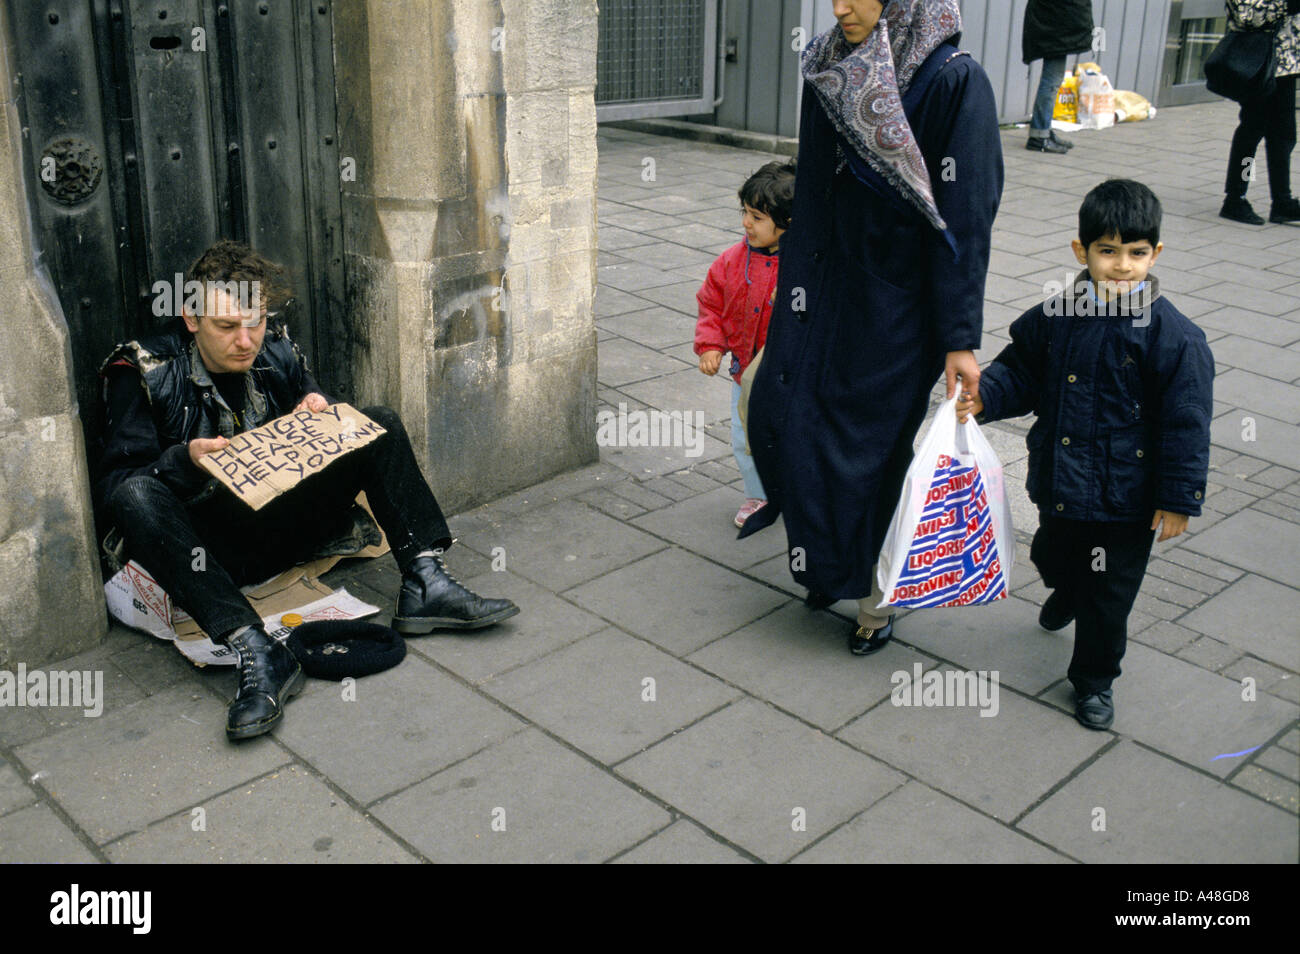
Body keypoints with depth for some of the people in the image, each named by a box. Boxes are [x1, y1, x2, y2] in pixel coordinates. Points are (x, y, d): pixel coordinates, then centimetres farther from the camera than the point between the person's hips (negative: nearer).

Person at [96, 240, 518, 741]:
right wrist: (184, 461, -32)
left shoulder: (277, 352, 3)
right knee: (136, 494, -36)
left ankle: (424, 585, -19)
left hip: (280, 527, 4)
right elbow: (109, 485, -14)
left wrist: (315, 411, -9)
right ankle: (255, 653, -45)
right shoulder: (145, 371, -9)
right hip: (202, 545, -4)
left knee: (379, 423, -5)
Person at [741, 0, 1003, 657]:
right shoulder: (829, 73, 3)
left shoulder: (954, 84, -15)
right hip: (825, 285, 6)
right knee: (778, 416, 3)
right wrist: (791, 294, 15)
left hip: (898, 302, -6)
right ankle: (826, 558, 28)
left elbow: (962, 219, -16)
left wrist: (959, 340, -16)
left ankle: (875, 597, 25)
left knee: (872, 447, 3)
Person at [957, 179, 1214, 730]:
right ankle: (1067, 593, 63)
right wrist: (983, 397, -10)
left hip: (1126, 495, -4)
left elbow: (1186, 425, -12)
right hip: (1058, 481, 4)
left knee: (1109, 593, 8)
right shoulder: (1054, 317, -4)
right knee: (1053, 557, 27)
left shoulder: (1173, 337, -15)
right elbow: (1021, 372, 9)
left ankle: (1094, 680, 30)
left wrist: (1179, 499, -11)